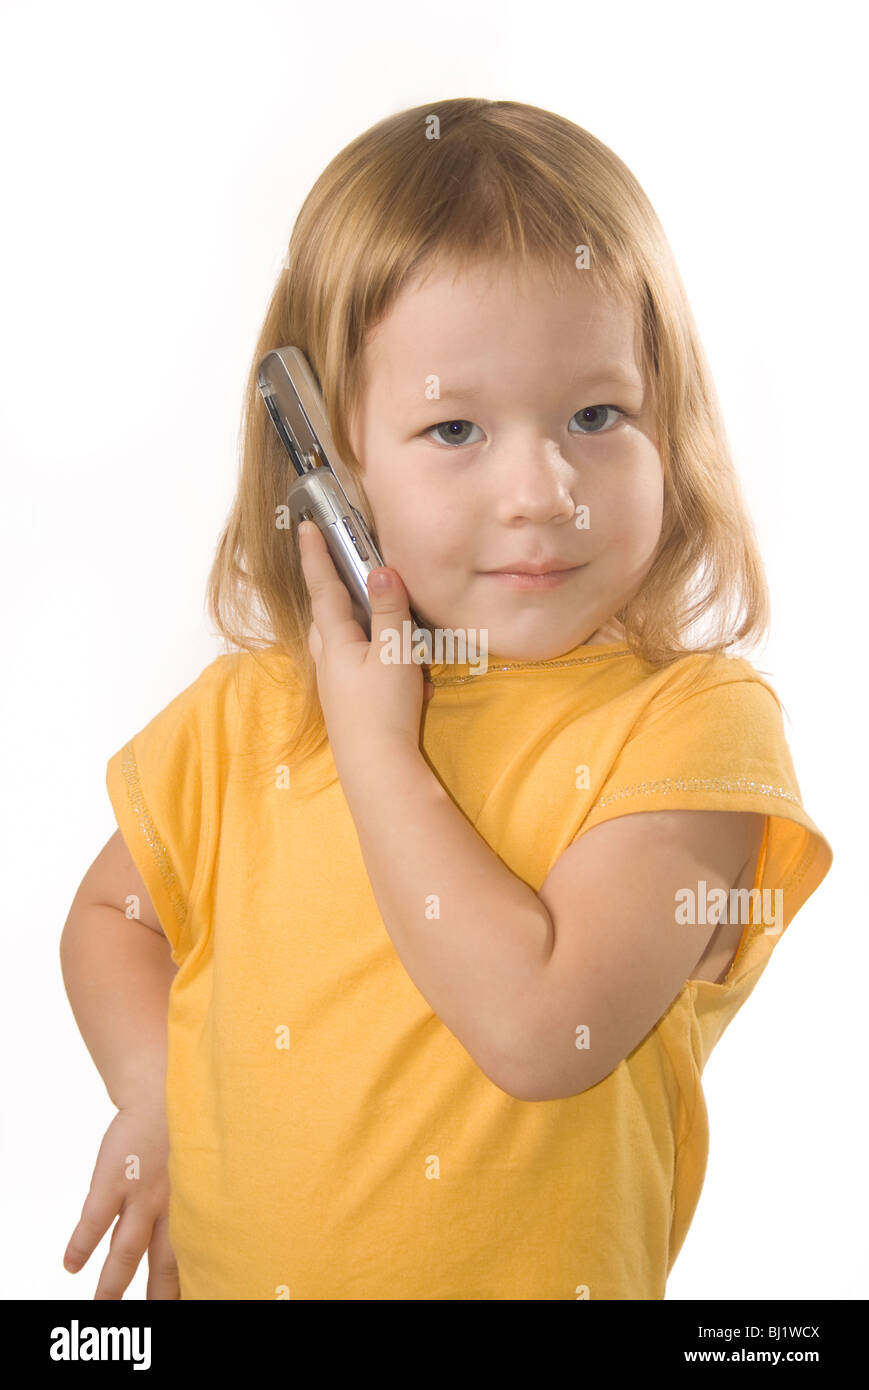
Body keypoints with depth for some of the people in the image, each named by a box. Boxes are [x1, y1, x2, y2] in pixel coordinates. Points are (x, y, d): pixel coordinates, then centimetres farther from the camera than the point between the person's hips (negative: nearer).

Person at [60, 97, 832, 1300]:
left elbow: (540, 1028, -27)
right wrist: (155, 1090, -10)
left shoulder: (693, 719, -18)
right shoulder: (254, 714, -6)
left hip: (541, 1271, -2)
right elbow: (111, 911, 8)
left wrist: (375, 743, -23)